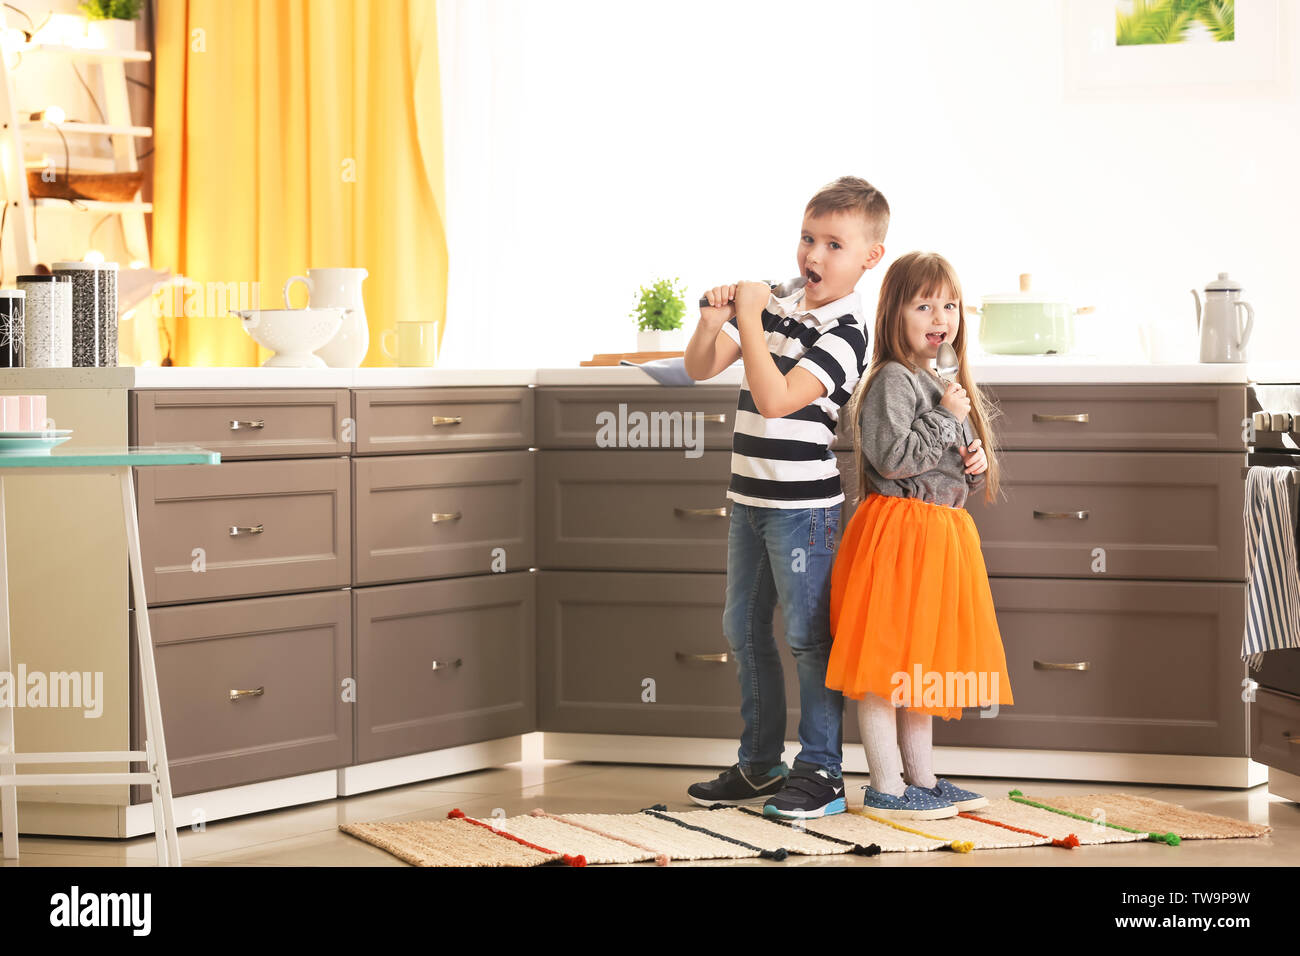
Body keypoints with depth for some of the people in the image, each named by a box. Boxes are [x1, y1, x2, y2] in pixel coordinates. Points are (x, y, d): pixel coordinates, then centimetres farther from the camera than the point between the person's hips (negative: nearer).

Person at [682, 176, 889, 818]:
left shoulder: (844, 331, -14)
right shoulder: (776, 307, 8)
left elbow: (776, 399, -24)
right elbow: (700, 369, 8)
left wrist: (748, 319, -22)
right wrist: (713, 321, -11)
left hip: (805, 505, -8)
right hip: (749, 499, 8)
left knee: (808, 636, -2)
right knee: (744, 629, 14)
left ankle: (821, 773, 8)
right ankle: (760, 764, 26)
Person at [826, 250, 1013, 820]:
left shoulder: (946, 386, 17)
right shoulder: (891, 381, -12)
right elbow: (894, 457, -23)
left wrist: (978, 464, 5)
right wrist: (945, 418, -16)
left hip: (941, 534, 10)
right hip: (898, 532, -9)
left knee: (921, 665, 15)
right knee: (884, 666, -4)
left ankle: (922, 778, 23)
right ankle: (885, 788, 1)